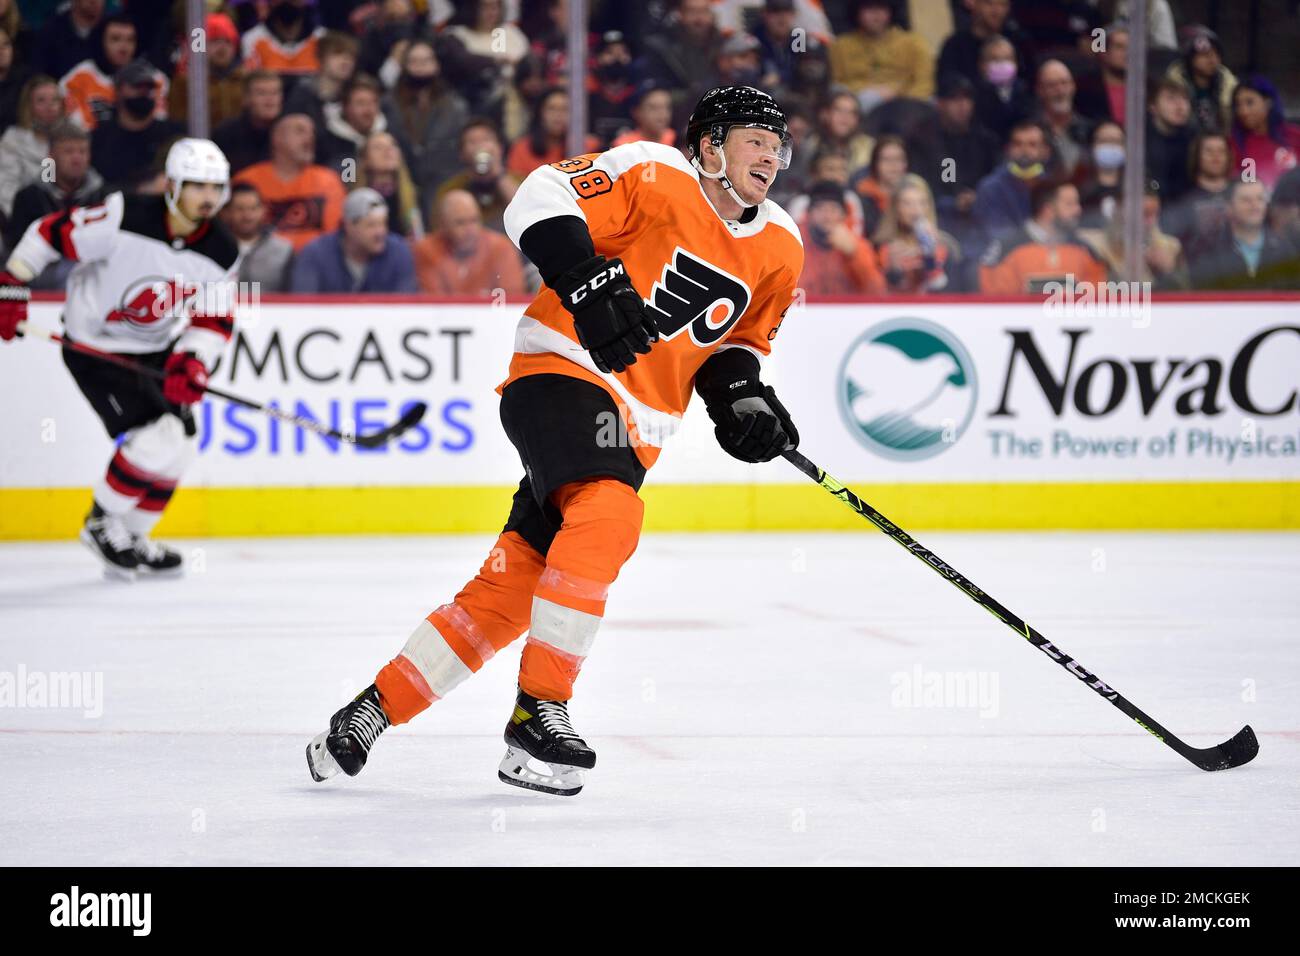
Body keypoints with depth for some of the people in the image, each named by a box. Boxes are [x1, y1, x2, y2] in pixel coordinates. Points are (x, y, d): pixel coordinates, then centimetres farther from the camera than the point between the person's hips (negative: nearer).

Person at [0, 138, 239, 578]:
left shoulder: (220, 254, -10)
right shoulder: (123, 220, -27)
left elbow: (215, 319, -4)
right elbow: (48, 233, -17)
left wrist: (191, 363, -21)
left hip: (155, 350, 7)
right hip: (94, 348, -7)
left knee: (180, 445, 6)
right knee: (157, 437, -19)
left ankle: (131, 537, 24)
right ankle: (102, 523, 2)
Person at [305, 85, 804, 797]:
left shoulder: (778, 248, 12)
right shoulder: (657, 177, -9)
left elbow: (738, 340, 23)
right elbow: (540, 199, -16)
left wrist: (741, 393, 3)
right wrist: (591, 286, -28)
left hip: (635, 424, 7)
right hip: (564, 370, -7)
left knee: (508, 590, 2)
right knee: (610, 515, -32)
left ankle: (376, 709, 14)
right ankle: (537, 713, -26)